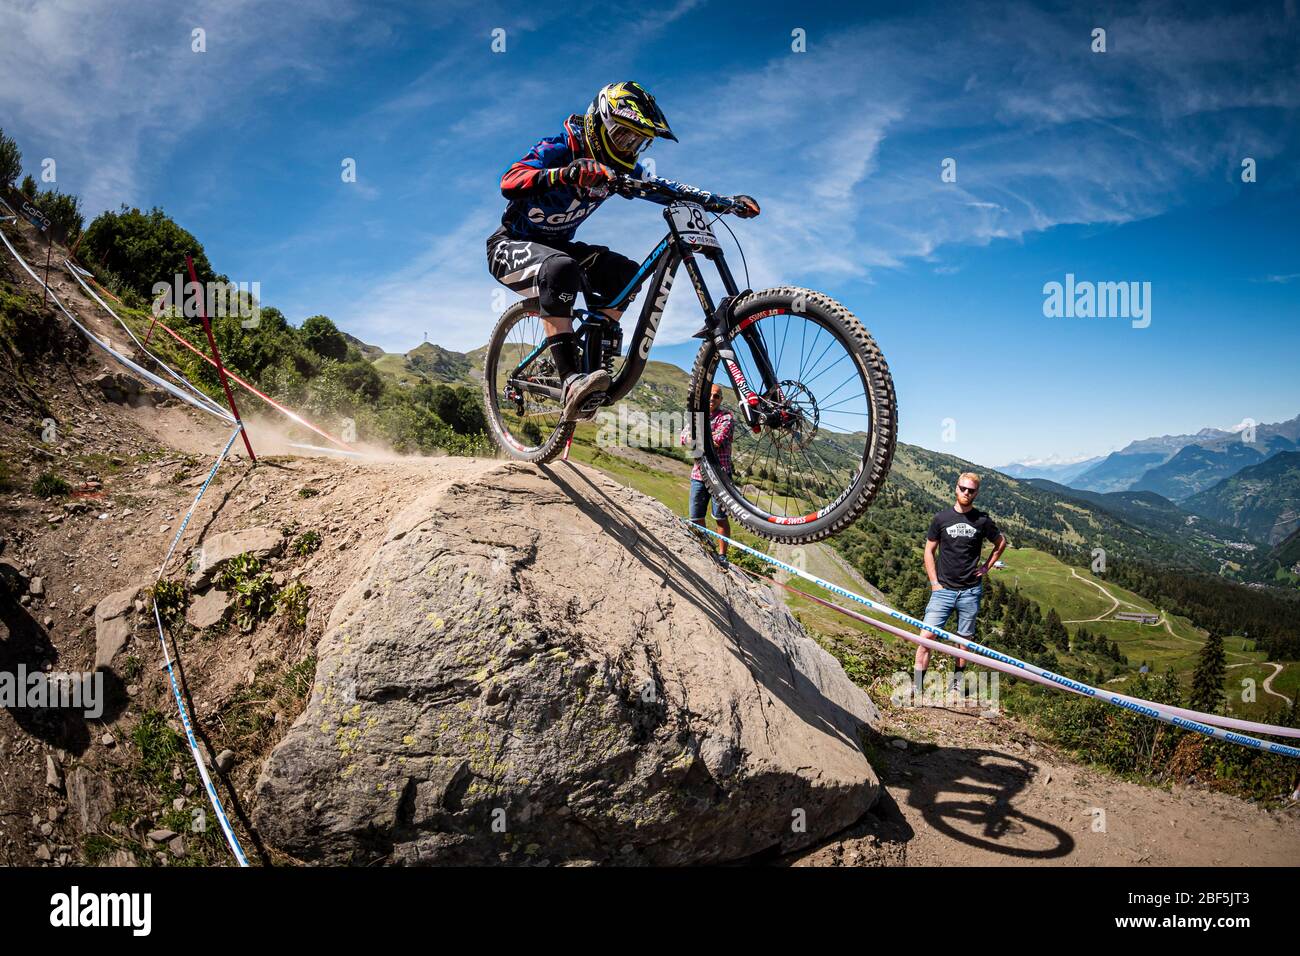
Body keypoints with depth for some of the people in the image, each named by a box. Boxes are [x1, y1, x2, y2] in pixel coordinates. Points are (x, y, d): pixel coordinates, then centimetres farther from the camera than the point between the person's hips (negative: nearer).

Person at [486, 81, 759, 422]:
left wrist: (728, 202, -12)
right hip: (511, 246, -7)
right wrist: (566, 174, -55)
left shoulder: (620, 167, -1)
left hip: (557, 244, 7)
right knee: (561, 268, -38)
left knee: (625, 272, -14)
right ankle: (571, 381, -44)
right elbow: (510, 182, -36)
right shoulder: (558, 149, -20)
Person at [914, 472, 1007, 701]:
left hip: (970, 591, 1)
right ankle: (916, 688, -7)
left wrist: (987, 566, 9)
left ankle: (957, 685, 23)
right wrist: (934, 583, -1)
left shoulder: (982, 521, 1)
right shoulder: (942, 518, 1)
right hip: (943, 589, -1)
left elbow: (1001, 542, 19)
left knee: (965, 640, 9)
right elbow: (929, 551, 7)